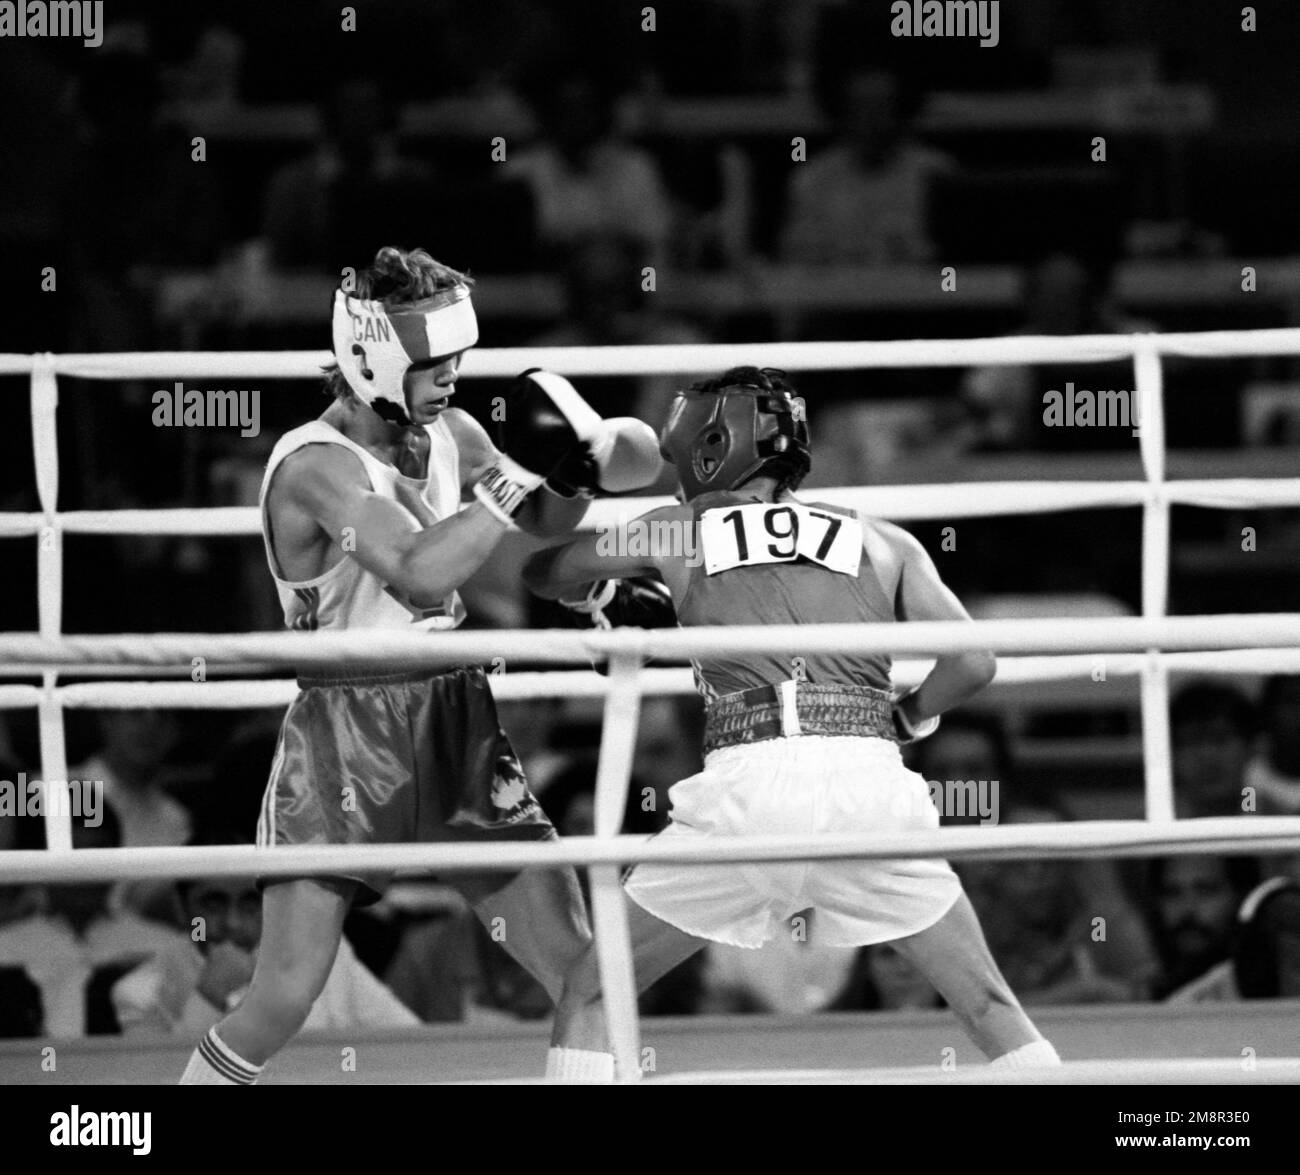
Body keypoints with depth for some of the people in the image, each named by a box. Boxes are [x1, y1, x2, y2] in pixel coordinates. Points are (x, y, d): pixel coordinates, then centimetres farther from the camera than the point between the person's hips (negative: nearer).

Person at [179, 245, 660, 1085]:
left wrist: (574, 456, -4)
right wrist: (518, 473, -27)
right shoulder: (317, 465, -18)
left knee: (582, 967, -2)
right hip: (345, 738, -6)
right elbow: (420, 571, -31)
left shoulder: (449, 435, 4)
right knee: (283, 999, -7)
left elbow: (546, 522, 17)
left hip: (458, 727, 6)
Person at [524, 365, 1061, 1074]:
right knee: (988, 1008, 13)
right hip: (871, 777, 1)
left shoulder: (680, 531, 20)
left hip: (745, 783, -1)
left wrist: (602, 591, 55)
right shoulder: (883, 543, 19)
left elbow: (544, 572, 34)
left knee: (593, 995, 14)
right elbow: (970, 664, 8)